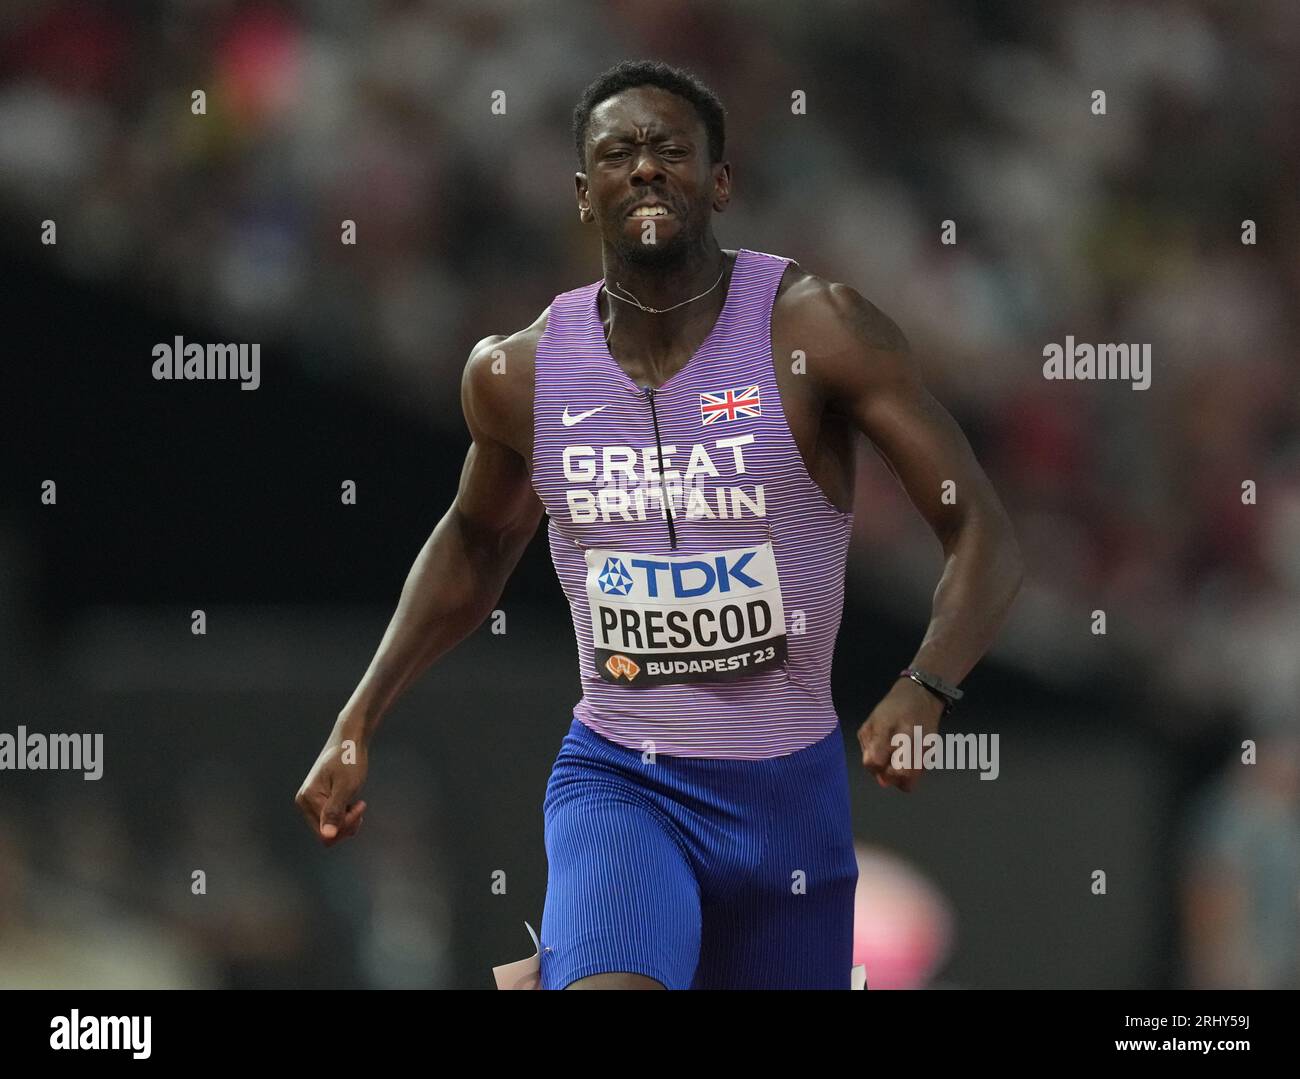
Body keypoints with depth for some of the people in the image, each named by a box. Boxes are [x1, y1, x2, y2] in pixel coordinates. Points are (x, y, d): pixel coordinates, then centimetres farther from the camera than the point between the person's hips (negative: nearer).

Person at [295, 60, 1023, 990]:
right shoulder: (519, 372, -3)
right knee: (608, 985, -29)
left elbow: (985, 536, -14)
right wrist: (358, 726, 15)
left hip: (787, 785, 0)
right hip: (616, 781, 0)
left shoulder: (812, 331, -12)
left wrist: (926, 689, -32)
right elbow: (475, 545, 19)